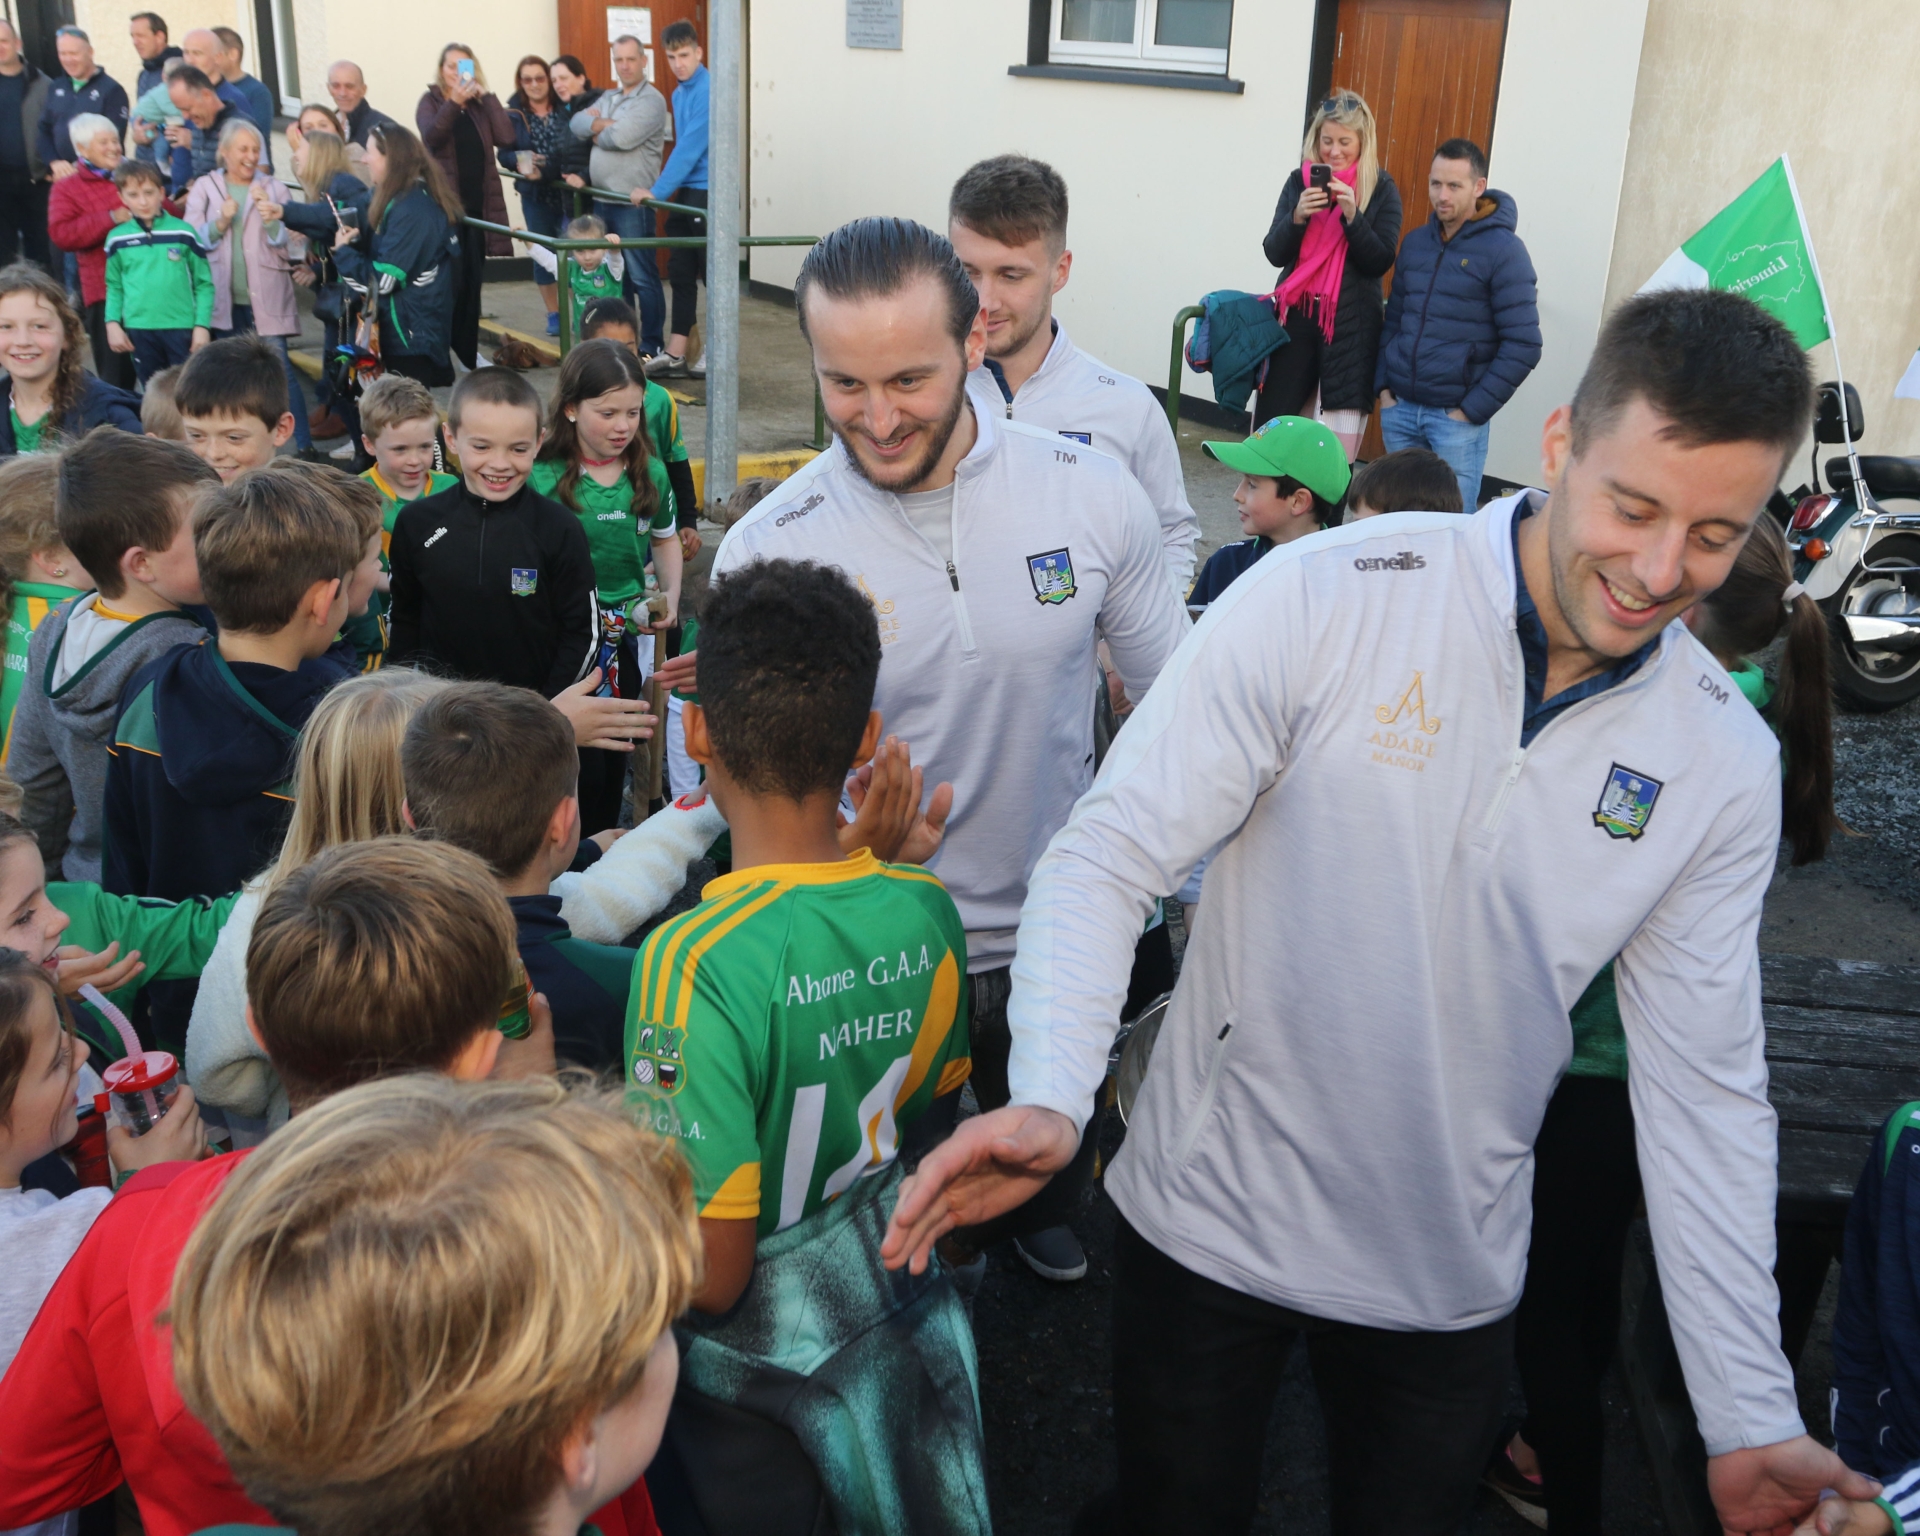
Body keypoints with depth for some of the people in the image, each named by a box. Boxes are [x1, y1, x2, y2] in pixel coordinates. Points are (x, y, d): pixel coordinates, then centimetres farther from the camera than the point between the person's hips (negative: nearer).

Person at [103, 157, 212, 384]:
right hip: (139, 330, 2)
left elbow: (204, 284, 1)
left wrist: (202, 325, -6)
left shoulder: (184, 232, 0)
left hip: (182, 327, -2)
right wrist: (112, 323, 1)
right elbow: (114, 287, 12)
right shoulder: (117, 238, 6)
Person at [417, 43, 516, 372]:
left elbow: (507, 138, -6)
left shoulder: (480, 103, 11)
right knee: (452, 281, -9)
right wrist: (454, 102, -27)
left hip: (479, 203, 3)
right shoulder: (432, 102, 4)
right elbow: (431, 137, -17)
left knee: (473, 281, 8)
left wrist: (486, 95, -10)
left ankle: (468, 351, 18)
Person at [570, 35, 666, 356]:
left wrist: (595, 132, -2)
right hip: (601, 200, 8)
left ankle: (652, 346, -4)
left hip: (632, 203, -8)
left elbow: (622, 137, -20)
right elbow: (577, 122, 6)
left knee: (641, 275, -7)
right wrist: (604, 124, -11)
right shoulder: (607, 97, 19)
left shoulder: (651, 100, -7)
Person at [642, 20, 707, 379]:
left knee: (713, 274, 1)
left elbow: (690, 147, -19)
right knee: (680, 273, 7)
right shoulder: (679, 93, 13)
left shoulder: (709, 92, -14)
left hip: (709, 193, -9)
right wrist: (668, 188, 15)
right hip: (685, 193, 9)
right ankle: (675, 355, 9)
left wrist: (659, 191, -19)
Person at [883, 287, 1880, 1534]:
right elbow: (1112, 857, -18)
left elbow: (1706, 1088, -2)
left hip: (1454, 1279, 3)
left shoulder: (1726, 763, -7)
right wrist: (1051, 1097, -34)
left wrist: (1753, 1421, -3)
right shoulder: (1328, 598, -19)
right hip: (1207, 1225, -2)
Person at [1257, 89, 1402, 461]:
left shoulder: (1382, 189, 0)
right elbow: (1274, 254, 3)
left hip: (1350, 325, -3)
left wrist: (1353, 215, -20)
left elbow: (1381, 263, -5)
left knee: (1337, 450, -6)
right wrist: (1297, 217, -16)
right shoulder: (1300, 180, 7)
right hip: (1295, 318, 3)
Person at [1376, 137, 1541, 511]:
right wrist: (1383, 385, 6)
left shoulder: (1503, 250, -8)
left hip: (1457, 417, -5)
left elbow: (1523, 346, -11)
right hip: (1398, 410, 5)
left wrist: (1473, 410, -13)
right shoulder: (1414, 243, 10)